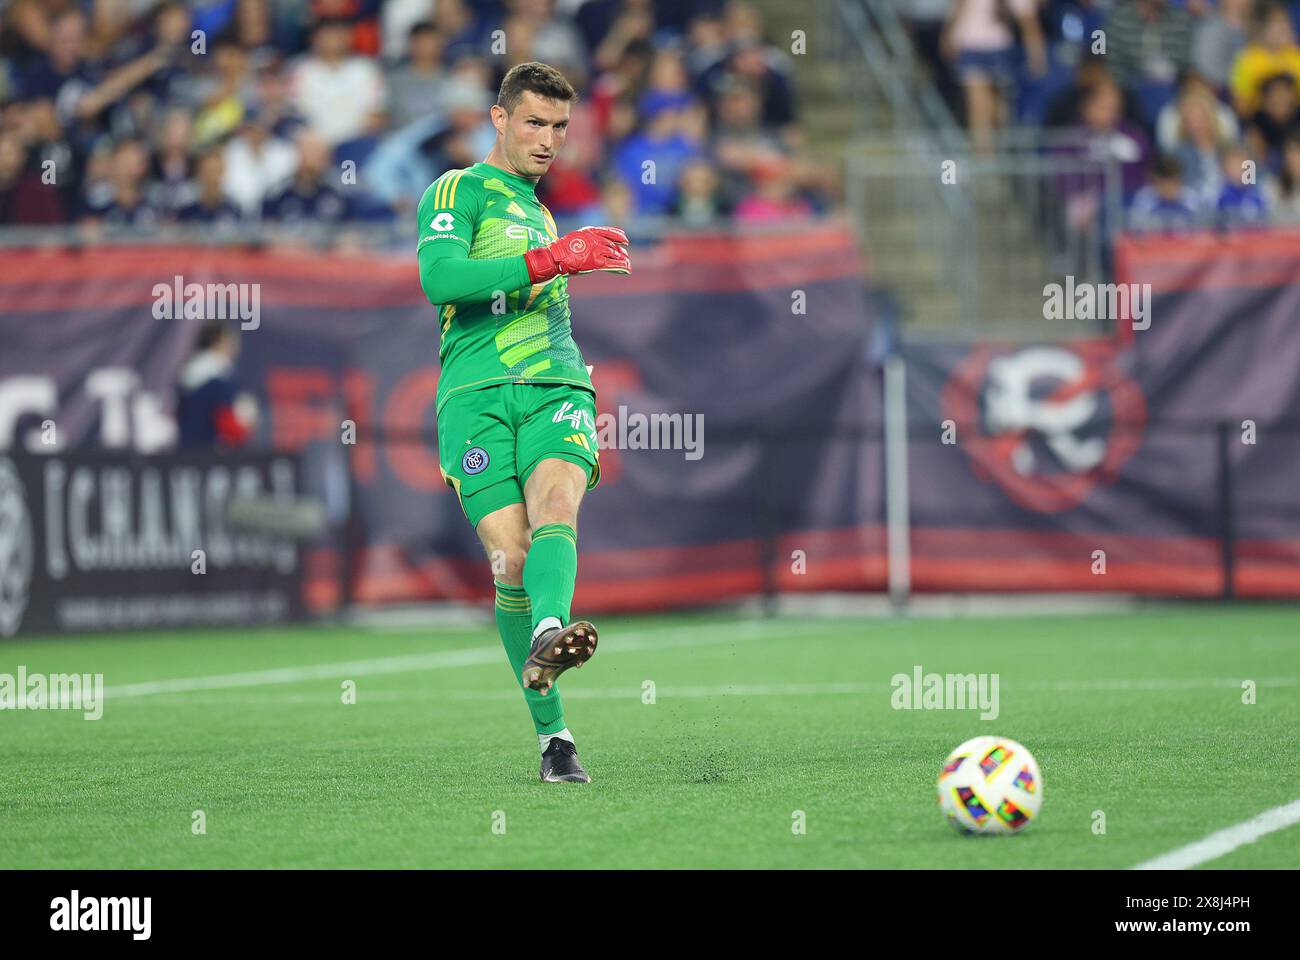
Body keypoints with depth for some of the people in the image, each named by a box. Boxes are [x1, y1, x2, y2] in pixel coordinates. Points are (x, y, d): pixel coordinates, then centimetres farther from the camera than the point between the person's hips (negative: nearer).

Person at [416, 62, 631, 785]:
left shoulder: (543, 216, 31)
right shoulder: (459, 192, 9)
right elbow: (439, 277, -11)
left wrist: (585, 423, 33)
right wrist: (552, 260, -15)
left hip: (557, 387, 4)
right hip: (477, 396, -4)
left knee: (555, 510, -27)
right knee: (512, 559, -15)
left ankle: (549, 636, -56)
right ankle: (552, 731, -5)